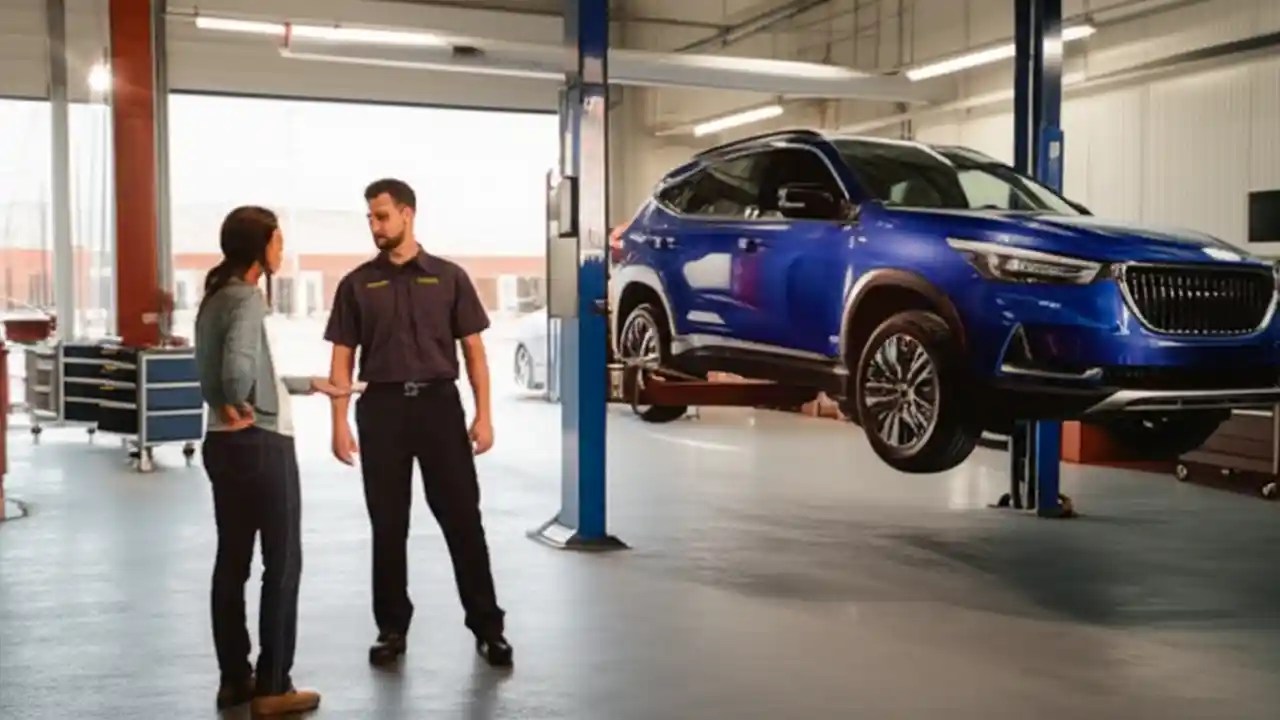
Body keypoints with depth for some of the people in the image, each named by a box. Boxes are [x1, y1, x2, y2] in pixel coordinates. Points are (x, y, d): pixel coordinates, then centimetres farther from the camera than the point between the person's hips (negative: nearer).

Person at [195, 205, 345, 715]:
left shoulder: (217, 297, 13)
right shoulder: (247, 299, -15)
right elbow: (238, 366, -33)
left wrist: (310, 384, 28)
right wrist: (239, 405, -15)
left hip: (224, 443, 9)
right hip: (260, 444, -9)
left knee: (232, 562, 13)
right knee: (282, 564, 0)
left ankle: (235, 679, 21)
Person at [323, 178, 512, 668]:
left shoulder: (448, 277, 4)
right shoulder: (357, 284, 6)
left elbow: (473, 351, 4)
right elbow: (343, 358, 5)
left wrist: (484, 414, -4)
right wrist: (340, 422, -4)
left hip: (439, 403, -1)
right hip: (382, 408, 1)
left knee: (462, 519, 0)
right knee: (388, 526, 7)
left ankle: (486, 626, 9)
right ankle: (392, 628, 19)